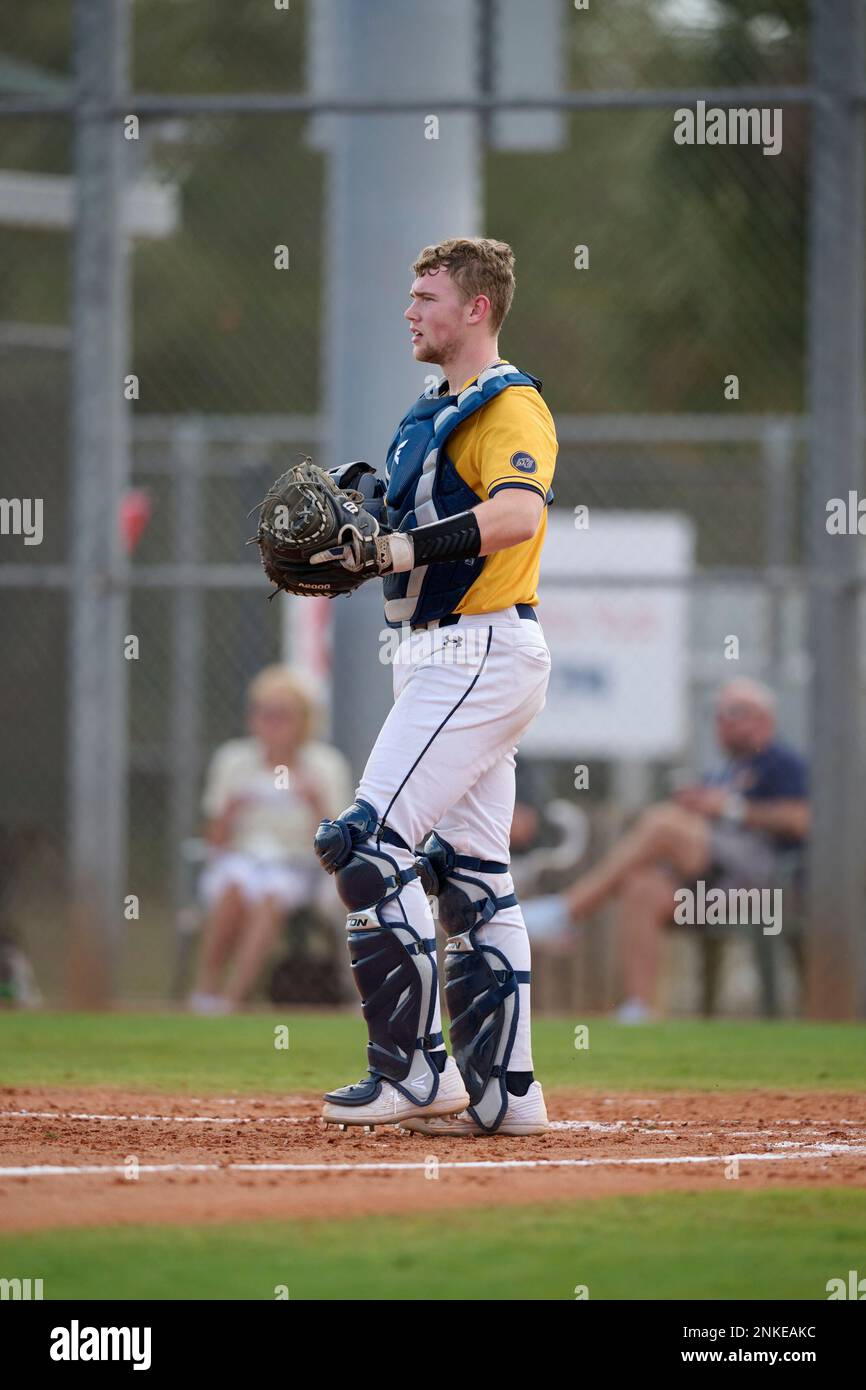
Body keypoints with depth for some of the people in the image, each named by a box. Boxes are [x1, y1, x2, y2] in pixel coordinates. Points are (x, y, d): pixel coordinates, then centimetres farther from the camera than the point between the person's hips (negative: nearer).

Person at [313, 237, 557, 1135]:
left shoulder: (509, 405, -11)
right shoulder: (432, 414, 20)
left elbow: (518, 513, -29)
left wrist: (400, 549, -31)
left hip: (482, 653, -10)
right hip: (446, 657, 10)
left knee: (371, 842, -15)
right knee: (470, 874, 9)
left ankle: (412, 1068, -13)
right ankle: (501, 1090, 11)